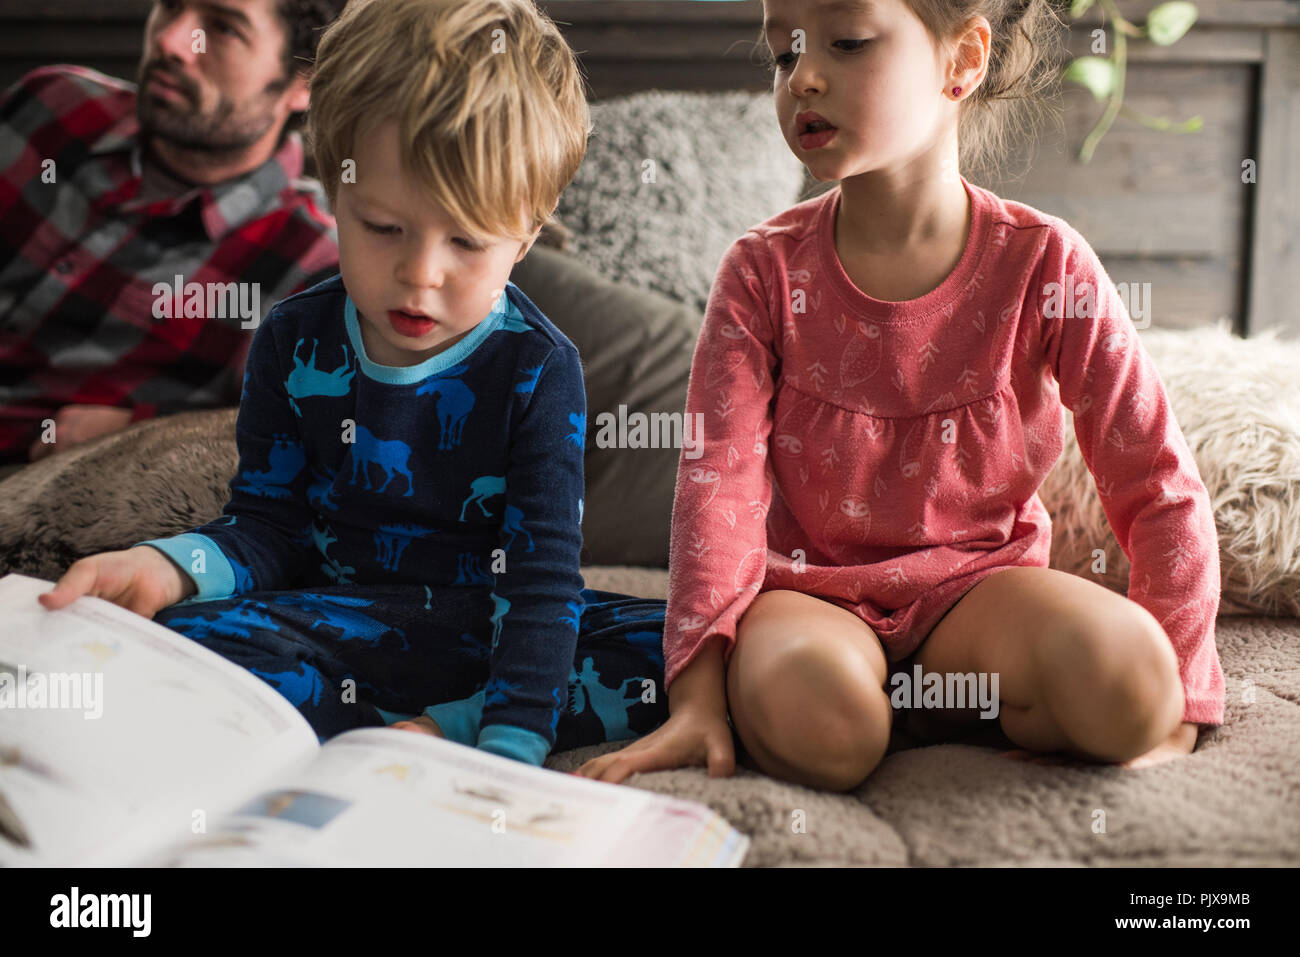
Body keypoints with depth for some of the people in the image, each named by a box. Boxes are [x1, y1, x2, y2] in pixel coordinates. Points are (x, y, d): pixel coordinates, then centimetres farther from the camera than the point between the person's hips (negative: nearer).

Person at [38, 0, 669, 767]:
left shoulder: (538, 367, -13)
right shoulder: (295, 343, -3)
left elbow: (540, 572, -18)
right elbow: (268, 527, 1)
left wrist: (511, 745, -28)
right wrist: (168, 567, -22)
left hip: (494, 627, -1)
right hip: (344, 615, 2)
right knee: (186, 636, -26)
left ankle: (423, 730, -25)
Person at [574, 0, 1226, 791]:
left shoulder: (1042, 263, -7)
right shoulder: (765, 269, -6)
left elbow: (1161, 486, -5)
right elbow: (719, 478, -12)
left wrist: (1172, 704, -7)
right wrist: (700, 693, -21)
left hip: (976, 581, 1)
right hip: (809, 586, 0)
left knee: (1119, 680, -29)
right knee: (812, 713, -33)